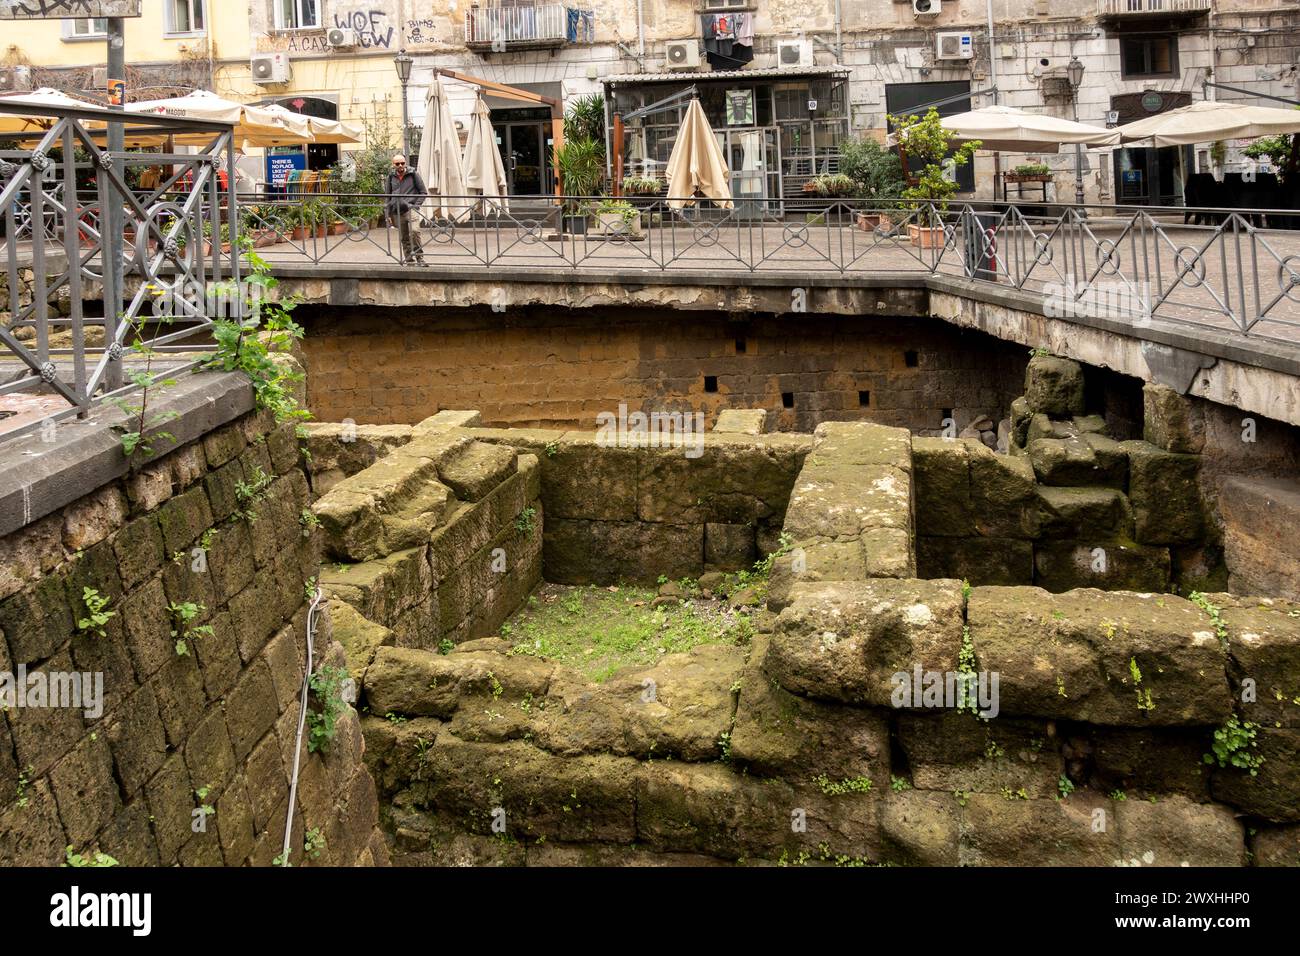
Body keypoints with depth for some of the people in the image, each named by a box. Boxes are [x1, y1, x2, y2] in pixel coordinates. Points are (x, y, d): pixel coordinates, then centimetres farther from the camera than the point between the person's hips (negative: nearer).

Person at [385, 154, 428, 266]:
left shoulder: (413, 175, 3)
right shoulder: (391, 177, 12)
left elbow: (424, 192, 6)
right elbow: (388, 196, 19)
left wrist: (416, 205, -5)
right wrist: (388, 213, 14)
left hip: (410, 209, -4)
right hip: (397, 212, 4)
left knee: (414, 231, -26)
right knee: (404, 238, 5)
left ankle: (419, 257, -20)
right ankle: (409, 261, 14)